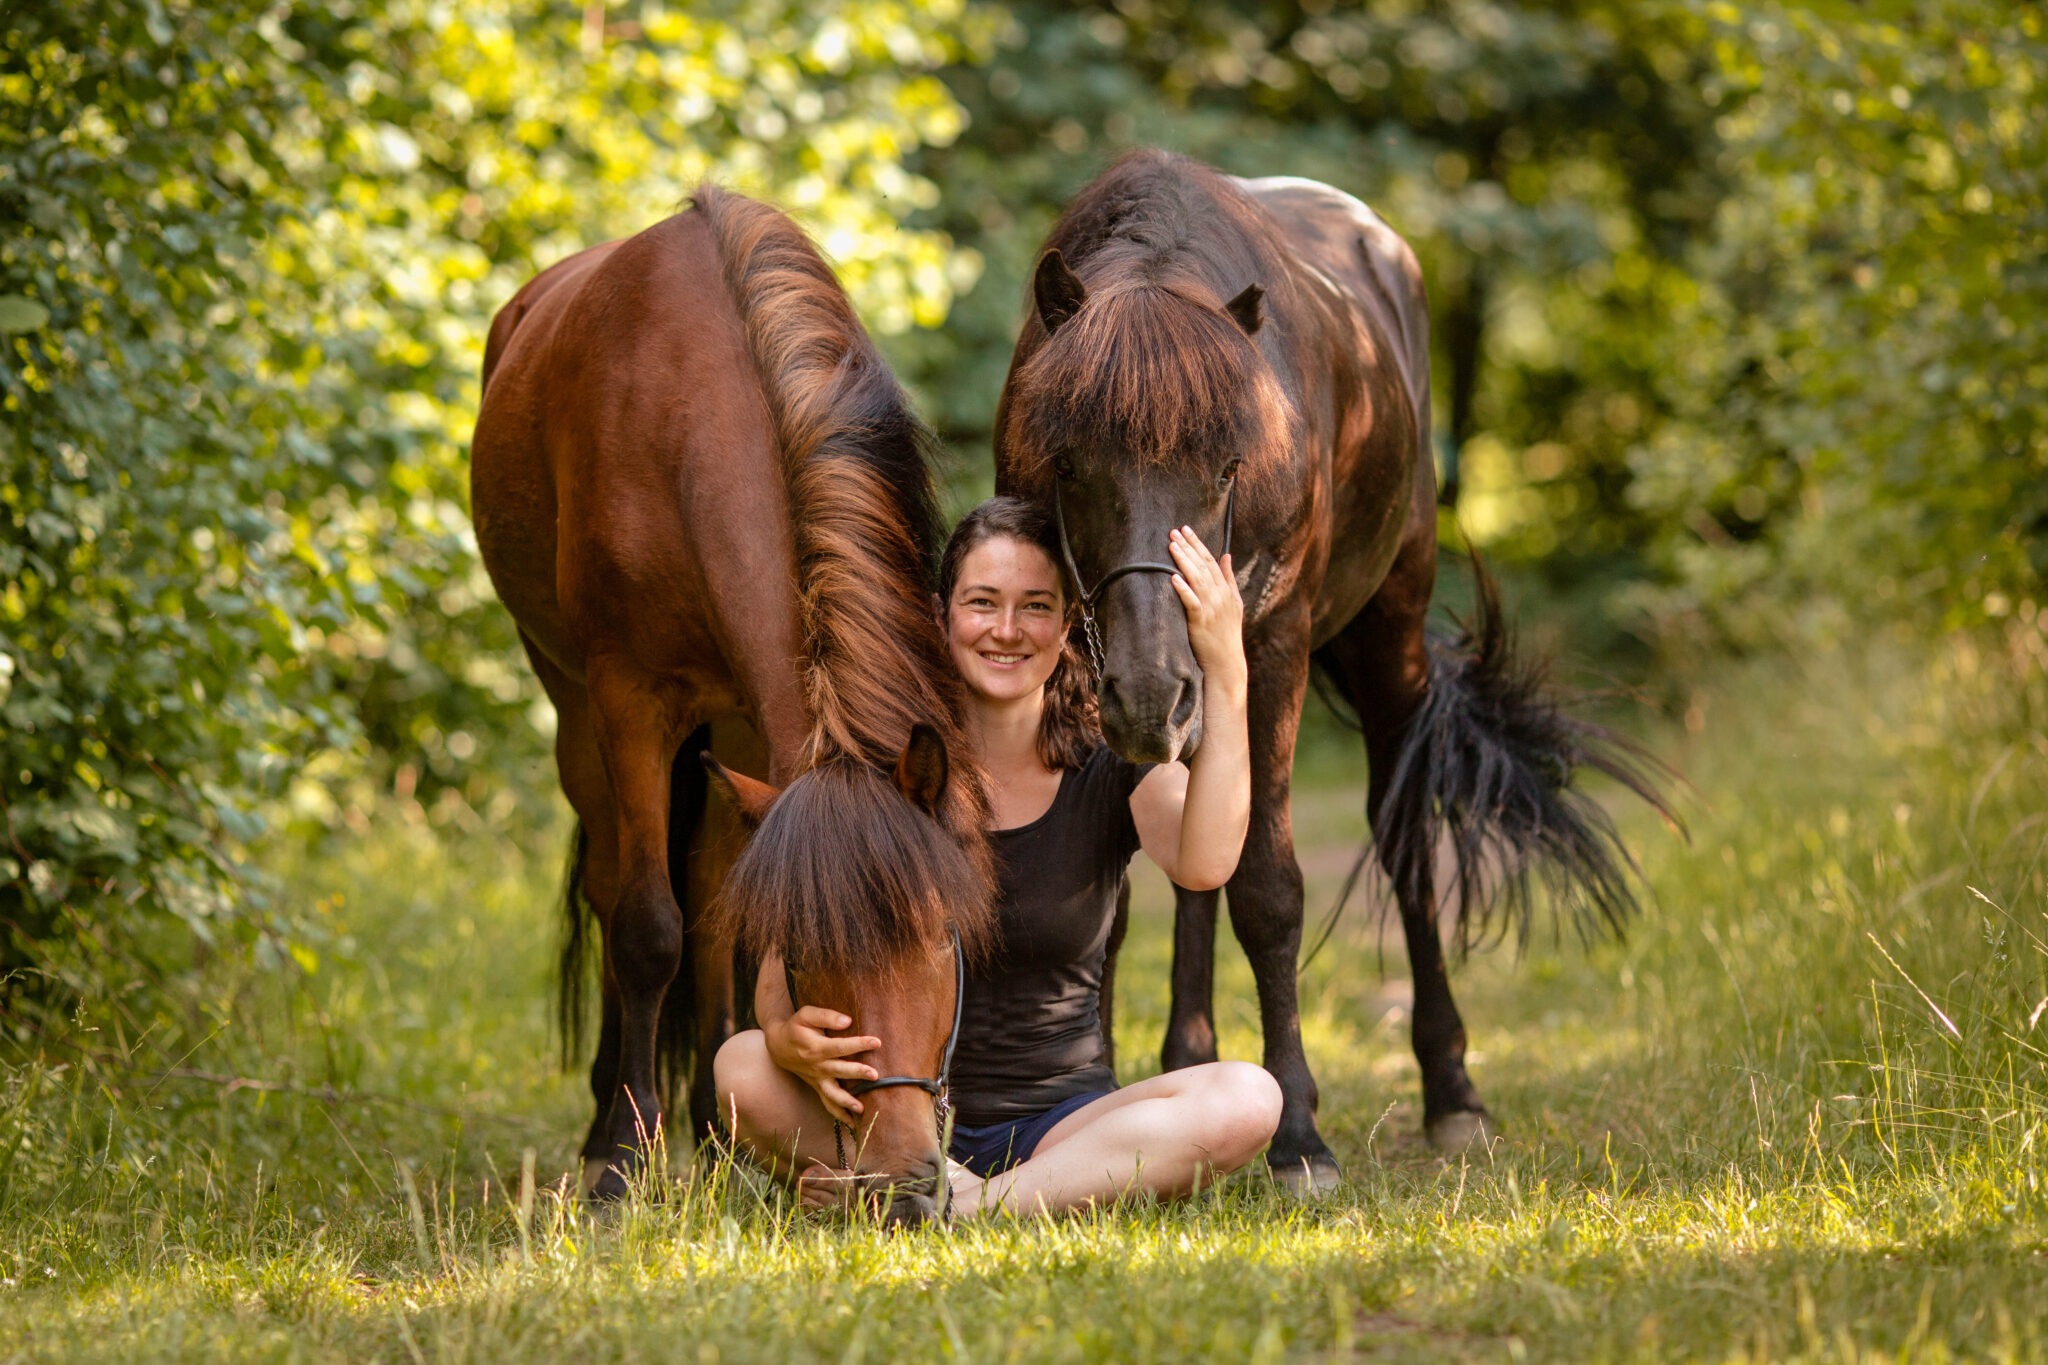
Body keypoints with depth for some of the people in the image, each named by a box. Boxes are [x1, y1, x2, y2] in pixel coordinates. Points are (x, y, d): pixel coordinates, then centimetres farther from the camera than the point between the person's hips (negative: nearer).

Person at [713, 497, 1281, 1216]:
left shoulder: (1116, 775, 0)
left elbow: (1205, 862, -24)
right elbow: (784, 963, -9)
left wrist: (1225, 676, -32)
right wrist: (791, 1039, -34)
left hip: (1061, 1121, 1)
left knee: (1248, 1098, -29)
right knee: (743, 1067, -29)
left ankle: (970, 1207, -31)